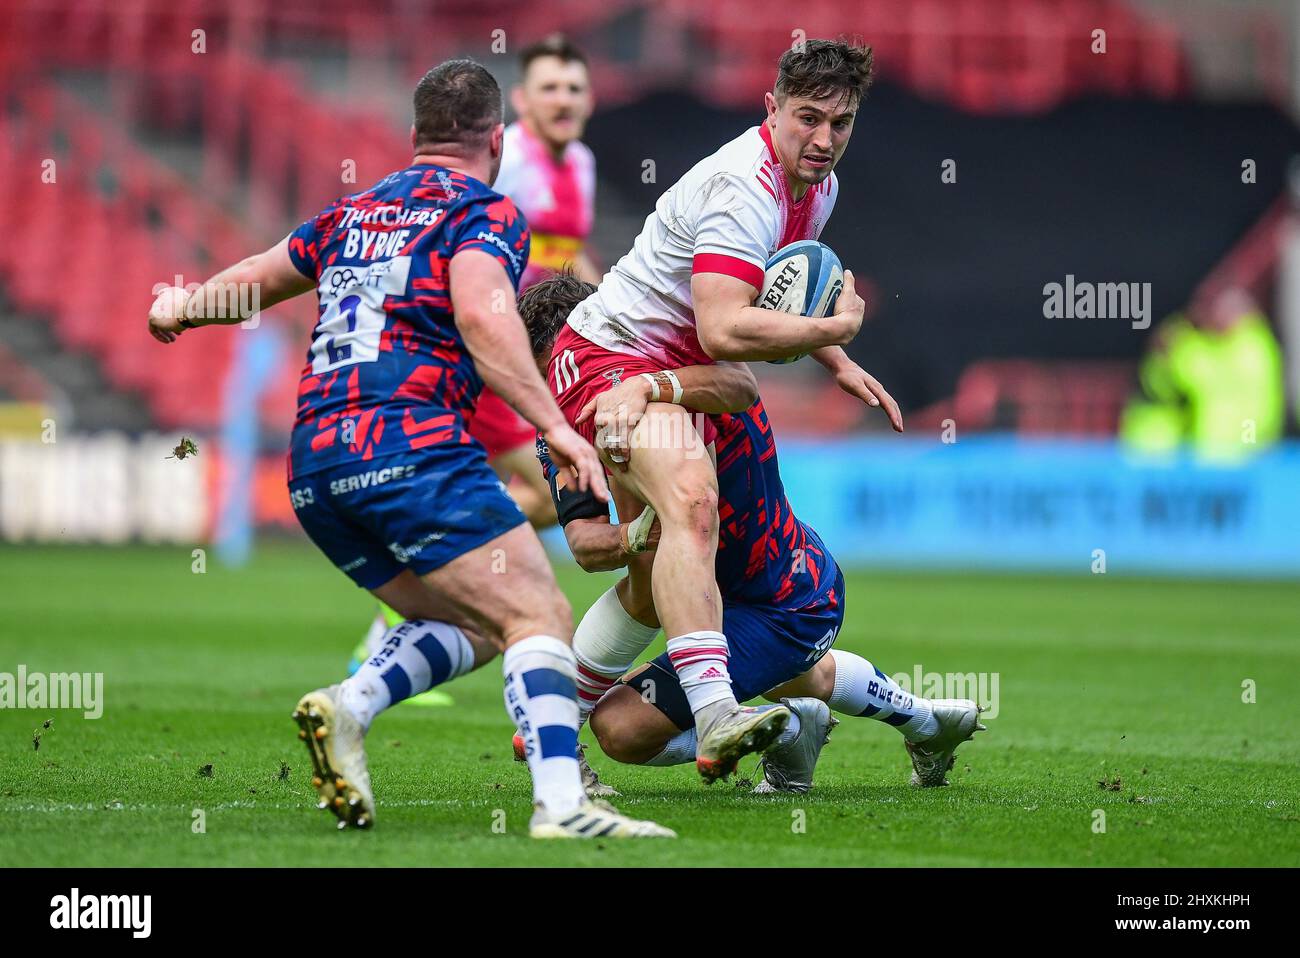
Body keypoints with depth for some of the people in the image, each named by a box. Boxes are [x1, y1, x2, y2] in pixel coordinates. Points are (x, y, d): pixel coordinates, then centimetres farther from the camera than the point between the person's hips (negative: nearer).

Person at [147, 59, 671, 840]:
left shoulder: (356, 211, 24)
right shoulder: (485, 211, 3)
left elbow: (262, 275, 40)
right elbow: (481, 313, -16)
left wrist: (184, 308, 59)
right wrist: (555, 427, -22)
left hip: (312, 467, 7)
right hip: (412, 444, -7)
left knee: (469, 628, 18)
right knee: (539, 617, -11)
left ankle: (349, 707, -7)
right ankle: (561, 801, -32)